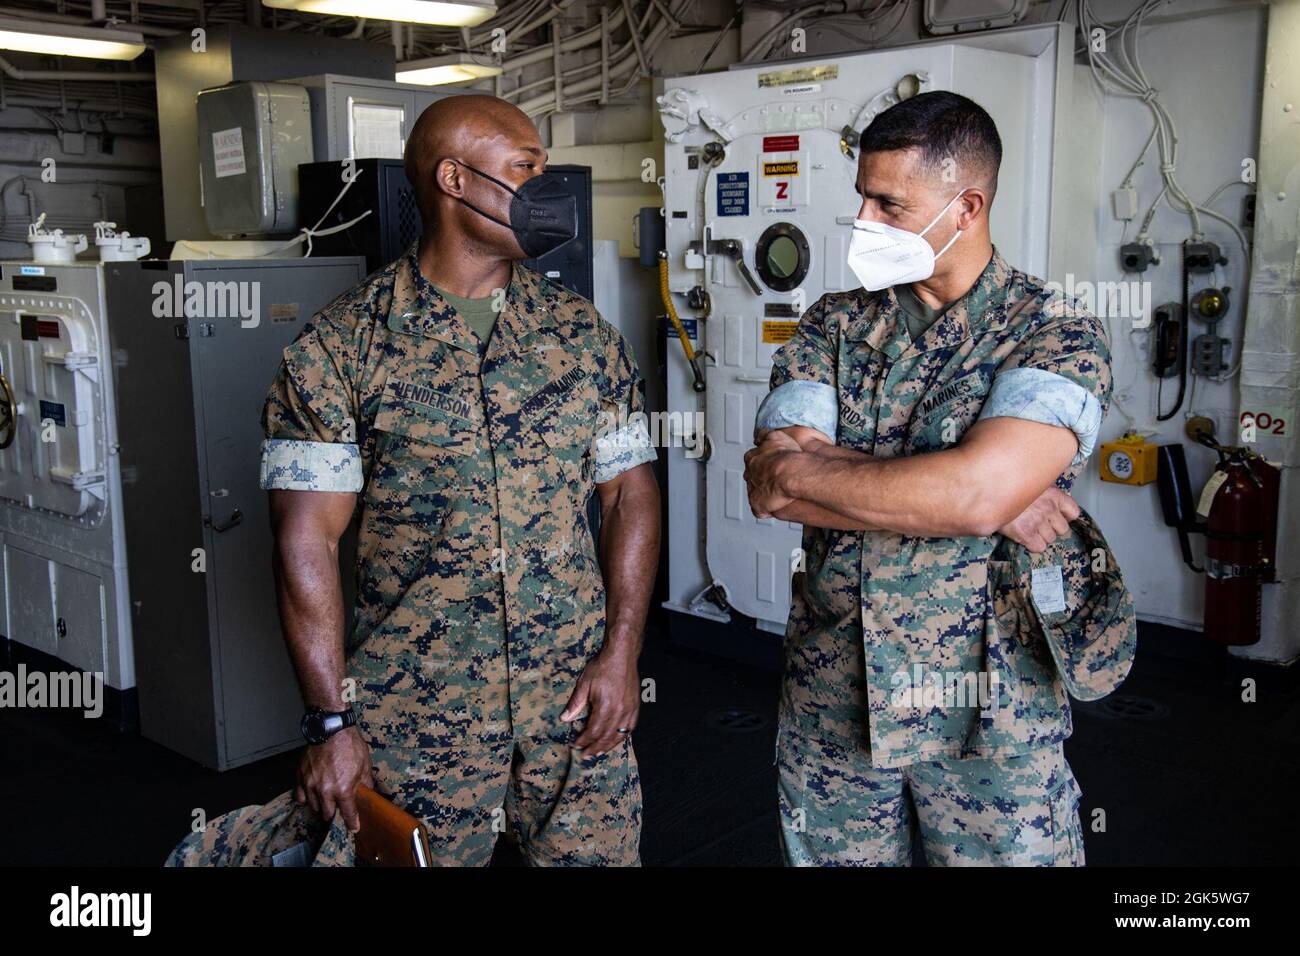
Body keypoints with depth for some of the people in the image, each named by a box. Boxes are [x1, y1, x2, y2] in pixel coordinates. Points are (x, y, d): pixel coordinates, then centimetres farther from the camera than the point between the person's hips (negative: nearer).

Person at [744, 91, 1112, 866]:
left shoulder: (1058, 336, -10)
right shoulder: (835, 324, 2)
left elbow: (975, 493, -27)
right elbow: (773, 486, -13)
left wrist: (800, 470, -15)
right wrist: (988, 498, -19)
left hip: (988, 713, -3)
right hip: (830, 697, 4)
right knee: (830, 855, 19)